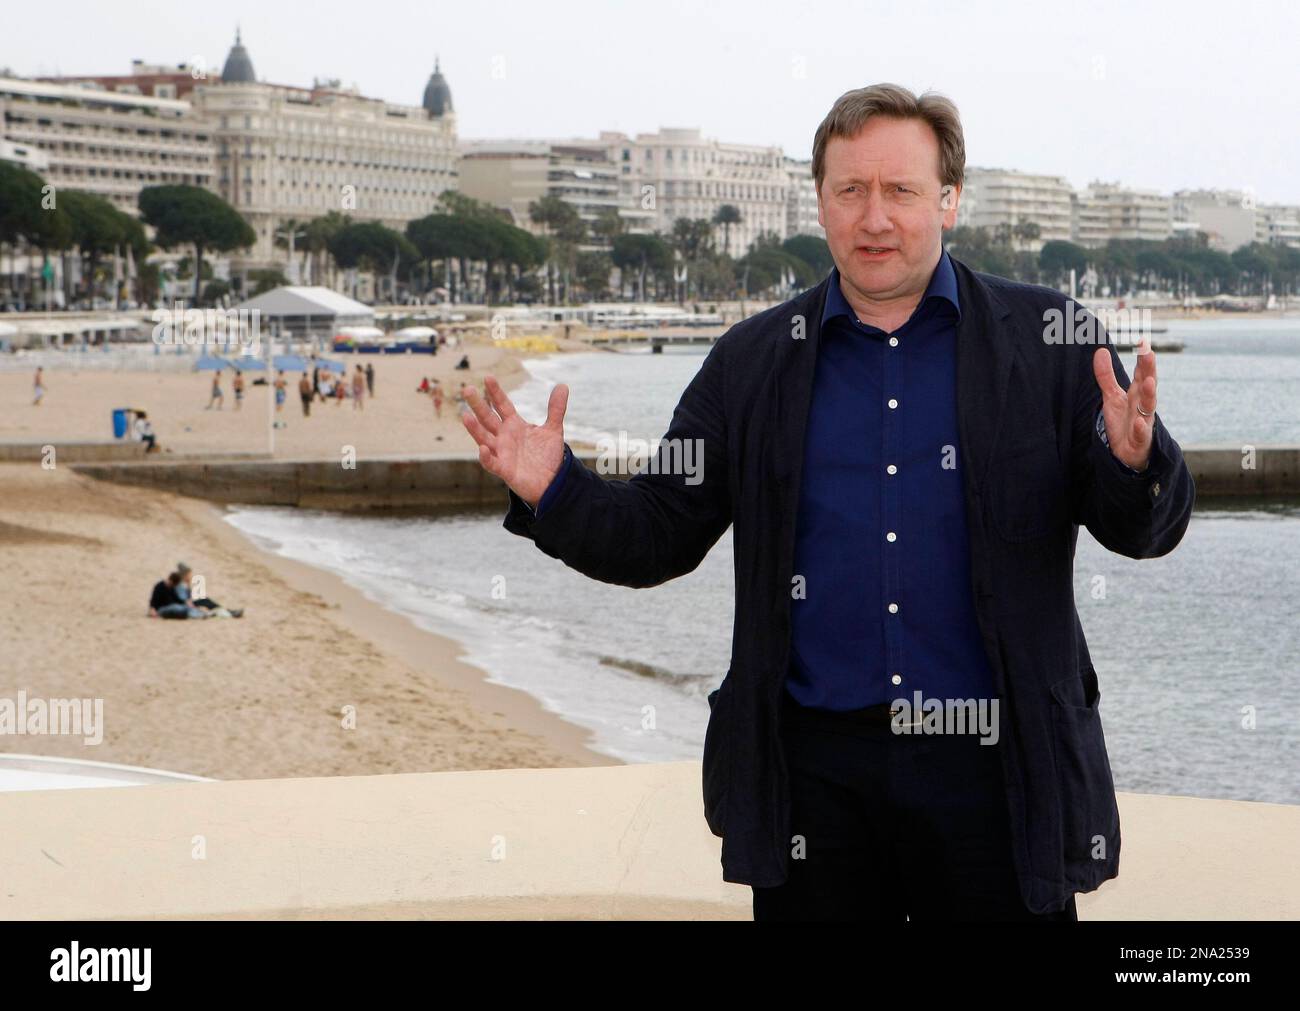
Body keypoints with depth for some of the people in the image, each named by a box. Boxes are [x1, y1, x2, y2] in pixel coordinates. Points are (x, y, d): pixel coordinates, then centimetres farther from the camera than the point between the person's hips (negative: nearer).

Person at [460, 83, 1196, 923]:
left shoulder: (1047, 341, 1)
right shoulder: (751, 363, 7)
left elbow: (1146, 529, -2)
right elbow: (657, 537, 9)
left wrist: (1135, 464, -24)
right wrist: (554, 493, -10)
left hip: (991, 767, -1)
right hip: (814, 771, 2)